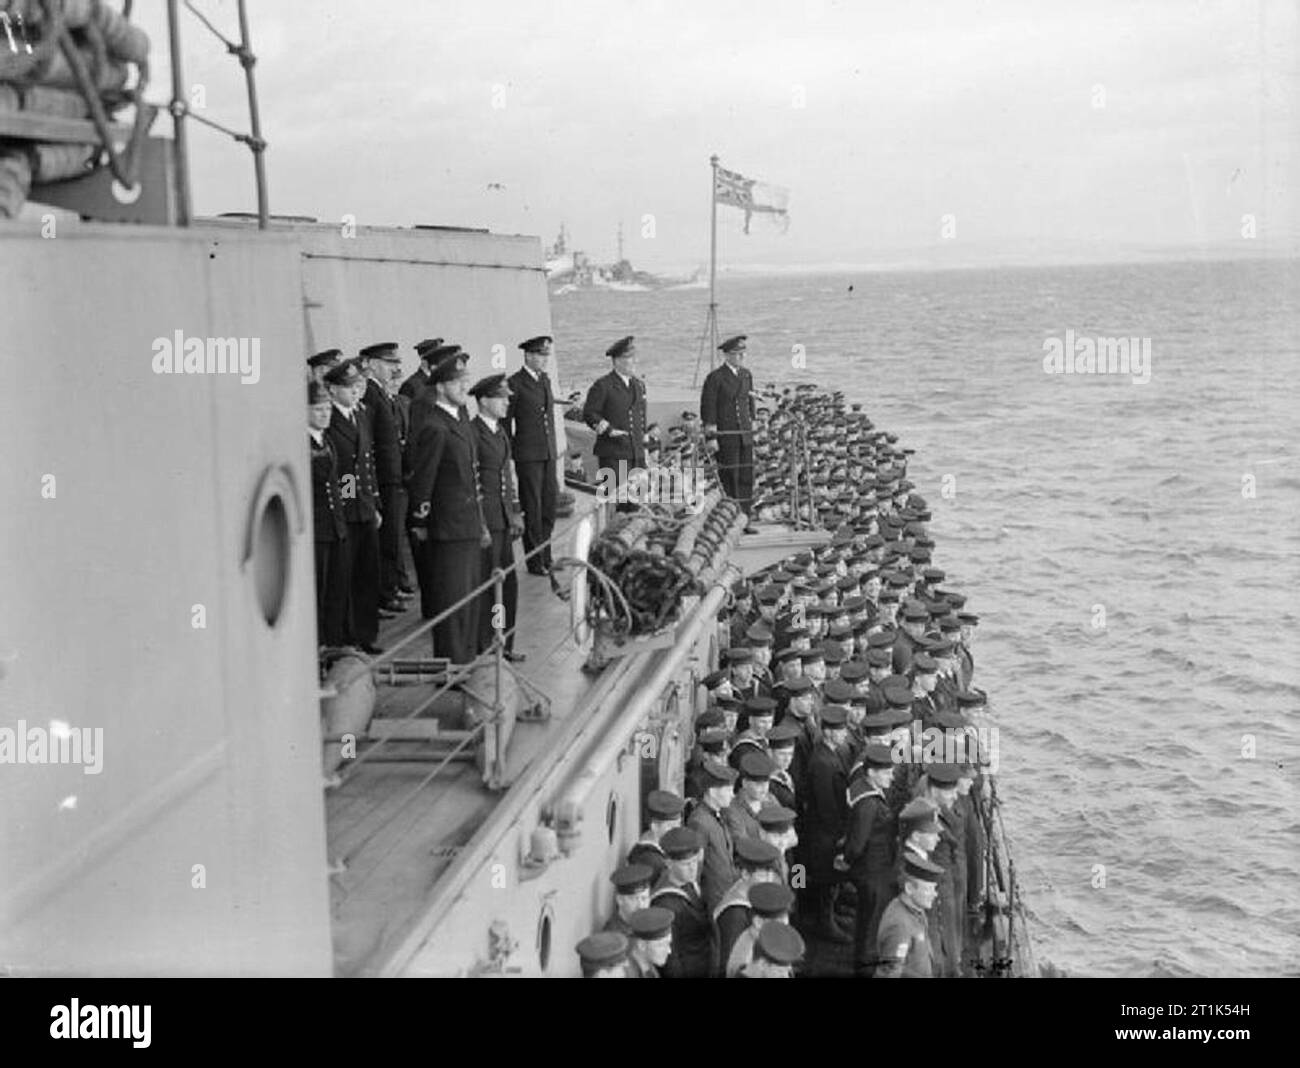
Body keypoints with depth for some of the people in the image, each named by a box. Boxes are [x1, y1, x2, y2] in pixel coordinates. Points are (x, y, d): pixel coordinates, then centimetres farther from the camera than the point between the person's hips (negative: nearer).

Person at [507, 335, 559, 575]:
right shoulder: (515, 383, -10)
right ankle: (535, 562, 5)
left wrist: (553, 447, 17)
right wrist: (510, 452, -7)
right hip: (528, 456, -7)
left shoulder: (545, 379, 13)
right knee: (532, 508, -2)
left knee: (550, 505, 9)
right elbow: (505, 422, -7)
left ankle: (545, 557, 20)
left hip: (548, 454, 7)